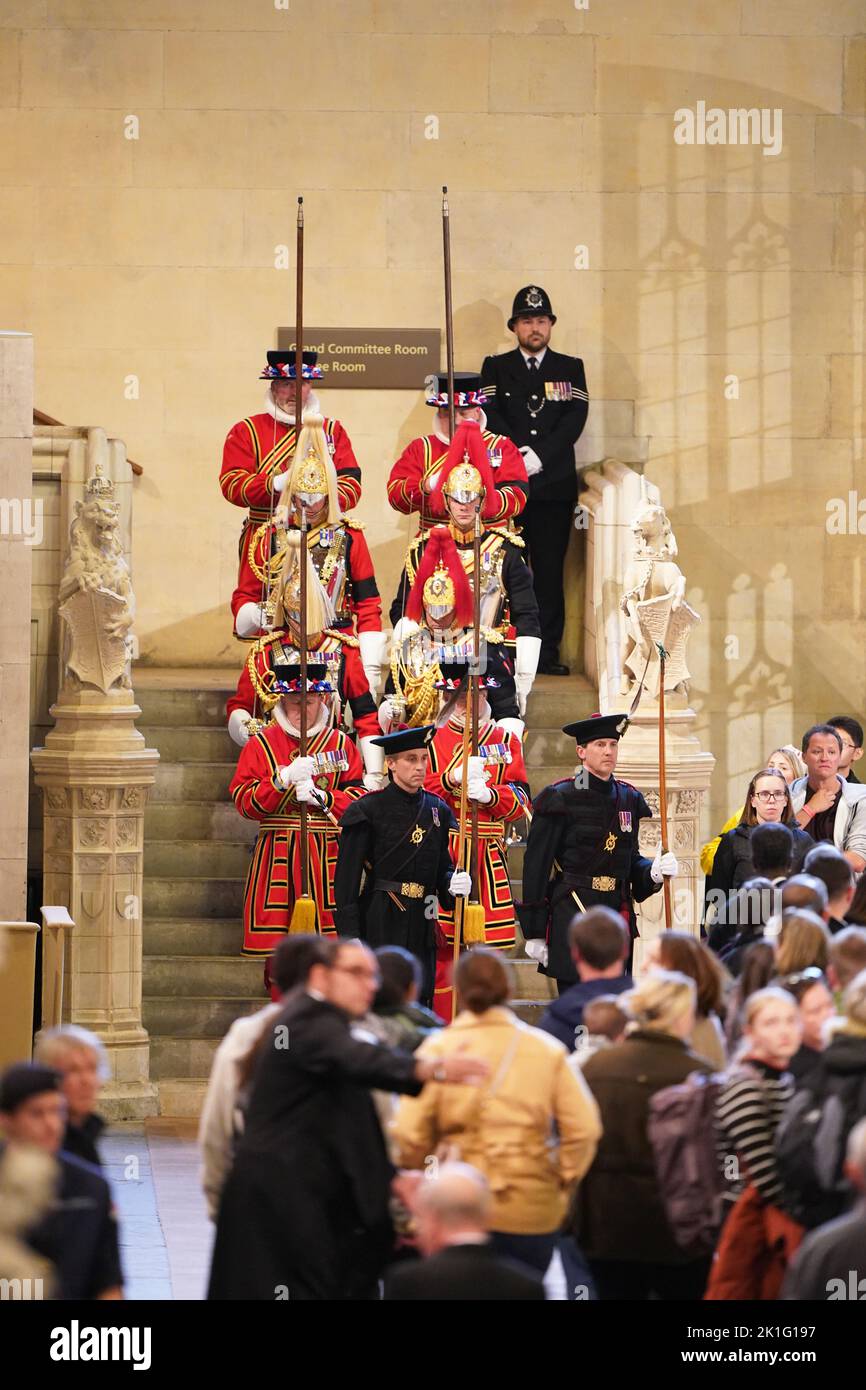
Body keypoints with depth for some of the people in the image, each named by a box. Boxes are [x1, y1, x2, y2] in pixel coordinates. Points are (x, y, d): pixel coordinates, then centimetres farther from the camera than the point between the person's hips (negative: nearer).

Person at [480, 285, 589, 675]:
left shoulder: (570, 369, 13)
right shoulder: (496, 368, 12)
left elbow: (575, 419, 1)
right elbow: (490, 416, 0)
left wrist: (538, 456, -11)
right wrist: (518, 454, -14)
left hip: (554, 483, 1)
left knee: (550, 570, -1)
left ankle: (548, 652, 0)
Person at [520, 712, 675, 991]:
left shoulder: (629, 799, 14)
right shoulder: (559, 800, -4)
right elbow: (536, 867, -5)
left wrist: (652, 872, -3)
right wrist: (534, 934, -7)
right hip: (571, 917, -5)